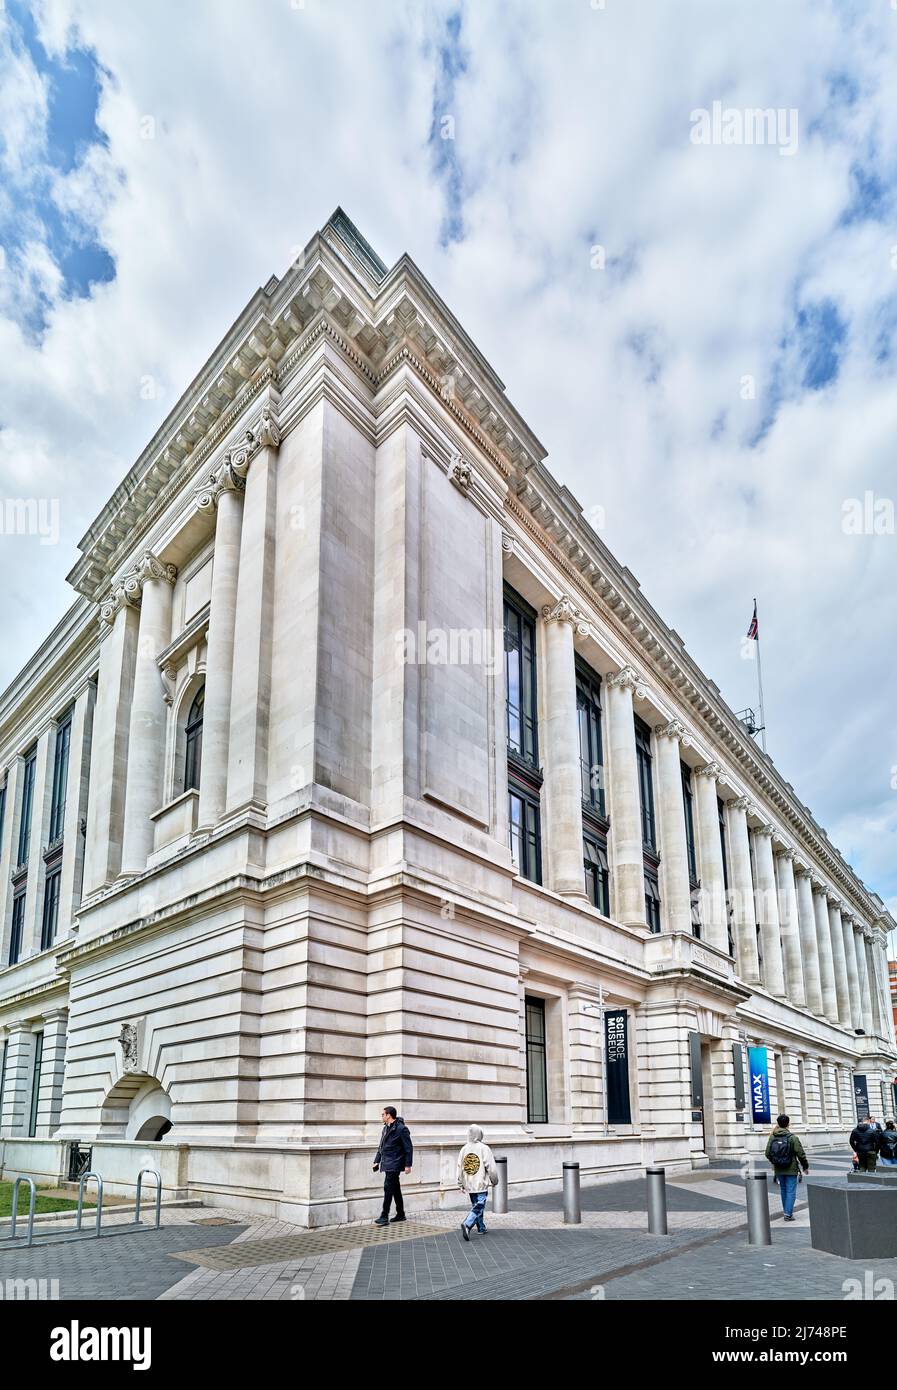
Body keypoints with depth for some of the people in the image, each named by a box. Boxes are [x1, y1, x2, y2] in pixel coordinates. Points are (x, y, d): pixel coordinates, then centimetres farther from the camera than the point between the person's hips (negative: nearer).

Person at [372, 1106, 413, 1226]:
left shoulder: (401, 1129, -13)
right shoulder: (386, 1128, 14)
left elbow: (408, 1148, -12)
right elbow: (381, 1146, 21)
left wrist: (408, 1165, -15)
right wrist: (377, 1161, 15)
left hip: (394, 1164, -9)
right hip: (387, 1164, 9)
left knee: (388, 1187, -12)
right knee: (395, 1189, 14)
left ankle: (384, 1217, -11)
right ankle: (400, 1214, 22)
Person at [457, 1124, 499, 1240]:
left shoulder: (464, 1149, 3)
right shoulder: (484, 1149, -11)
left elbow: (459, 1168, 6)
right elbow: (491, 1168, -9)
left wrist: (461, 1184, 15)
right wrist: (494, 1181, 7)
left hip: (469, 1185, 6)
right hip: (481, 1184, -6)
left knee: (476, 1206, 20)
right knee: (478, 1207, -6)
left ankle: (481, 1228, 28)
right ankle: (467, 1224, -25)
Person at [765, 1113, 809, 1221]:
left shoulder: (772, 1137, -2)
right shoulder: (792, 1137, -14)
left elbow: (768, 1153, 1)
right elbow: (800, 1153, -11)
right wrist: (805, 1166, 4)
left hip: (778, 1170, 4)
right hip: (791, 1169, -4)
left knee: (783, 1190, 18)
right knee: (791, 1191, 1)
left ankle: (787, 1211, 26)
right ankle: (788, 1213, -4)